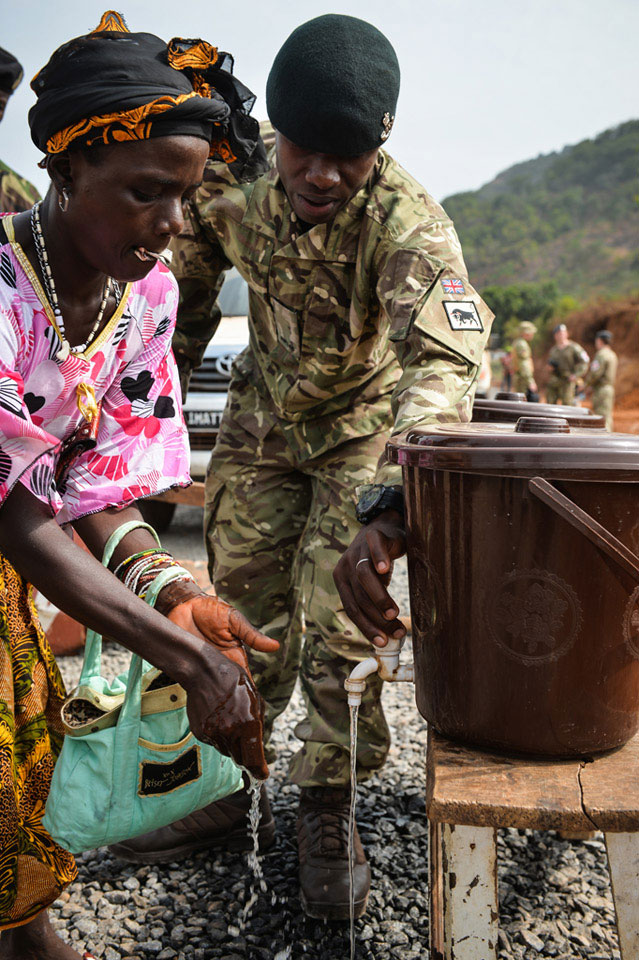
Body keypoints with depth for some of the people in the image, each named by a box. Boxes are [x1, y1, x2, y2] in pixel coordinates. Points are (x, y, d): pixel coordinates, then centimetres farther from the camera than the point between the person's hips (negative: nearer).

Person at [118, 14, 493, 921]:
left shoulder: (410, 223, -28)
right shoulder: (232, 191, -15)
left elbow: (444, 352, -43)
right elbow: (190, 272, 6)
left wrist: (410, 465, -61)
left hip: (362, 428, -3)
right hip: (263, 422, 4)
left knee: (340, 631, -6)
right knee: (242, 615, 8)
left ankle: (326, 813, 15)